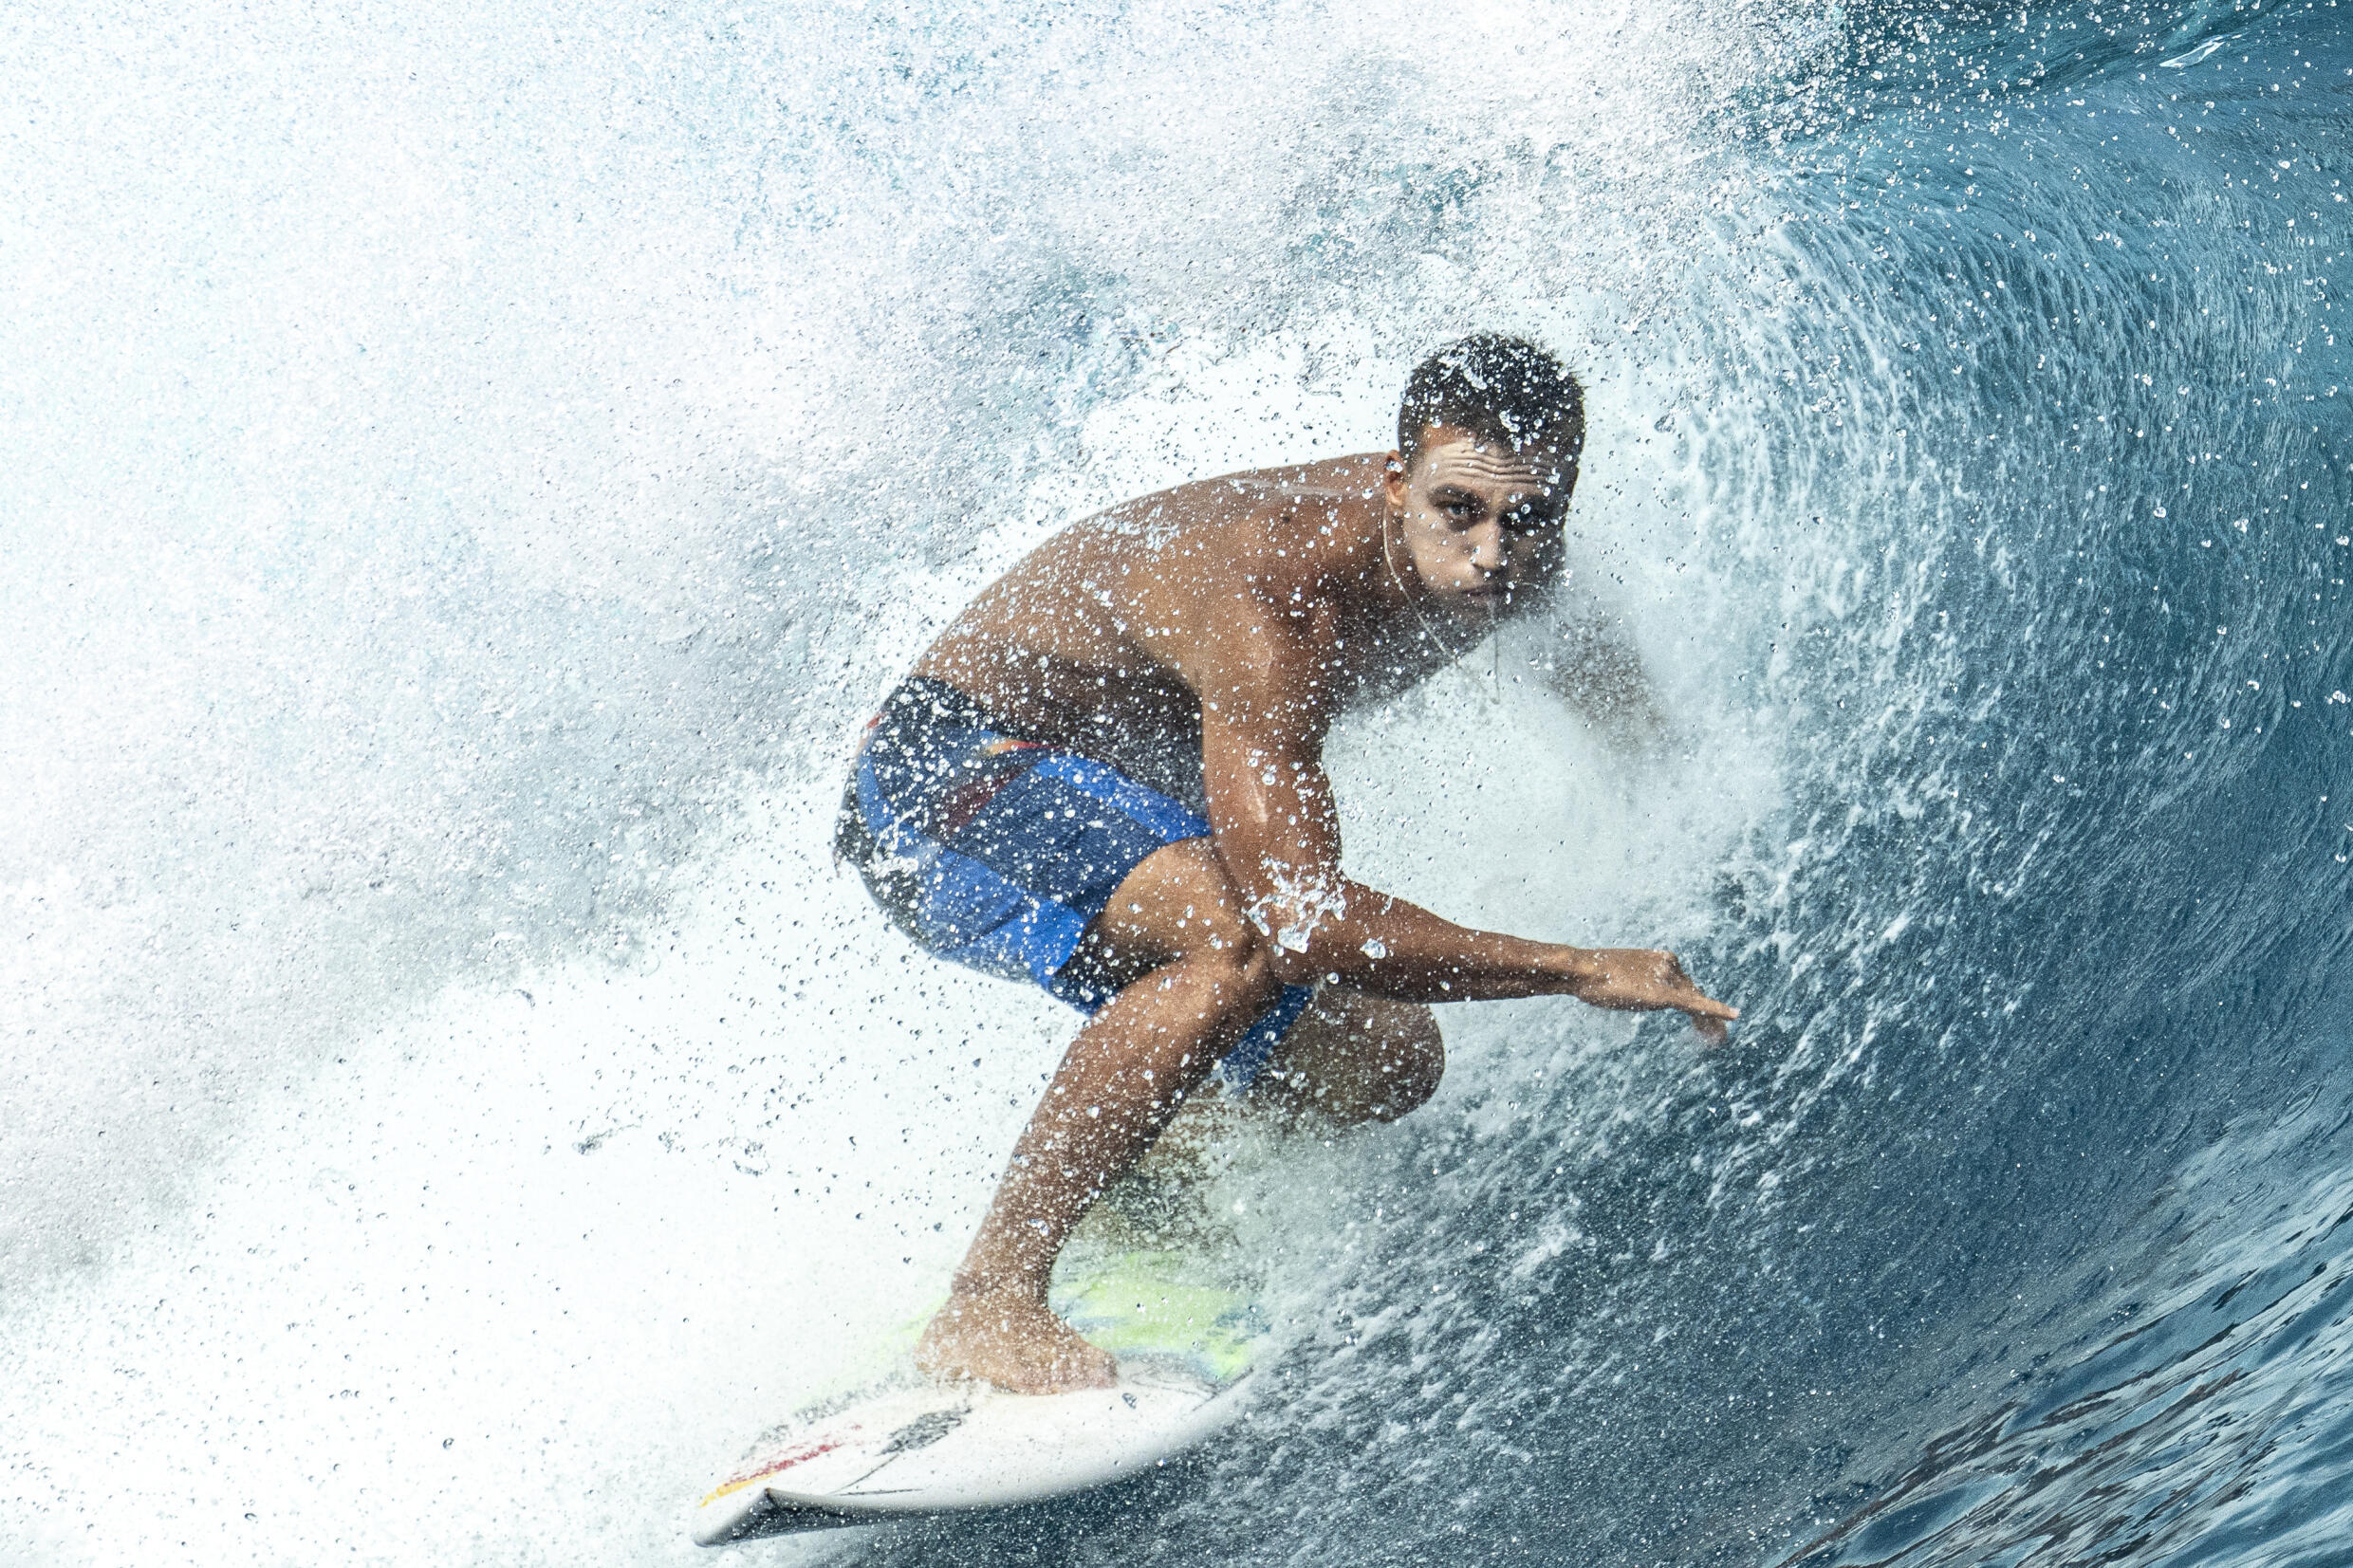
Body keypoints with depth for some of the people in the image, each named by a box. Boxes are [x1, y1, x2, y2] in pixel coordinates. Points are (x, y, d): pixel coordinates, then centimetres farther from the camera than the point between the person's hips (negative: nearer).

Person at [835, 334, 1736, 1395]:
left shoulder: (1518, 570, -10)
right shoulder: (1271, 596, -36)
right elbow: (1304, 918, -42)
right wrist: (1585, 969, -37)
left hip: (1121, 805, 9)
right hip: (944, 781, -8)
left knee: (1380, 1065, 2)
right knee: (1244, 934, -35)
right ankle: (990, 1304, -28)